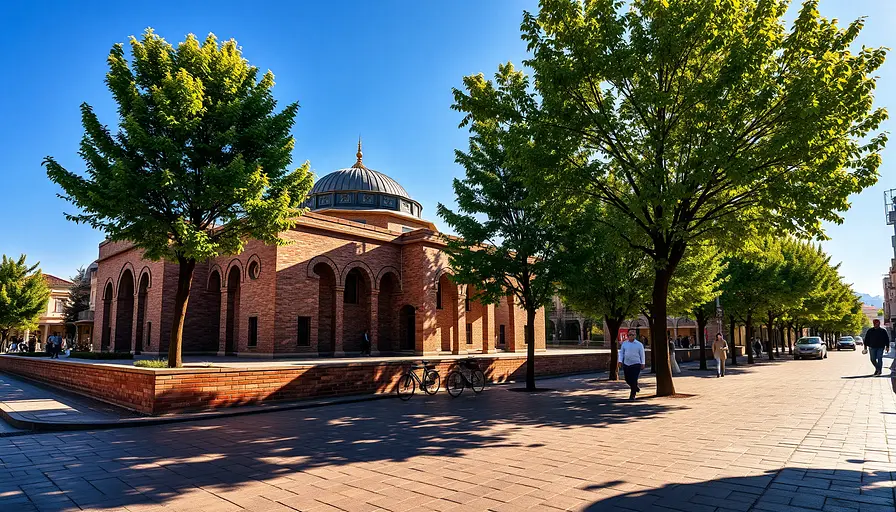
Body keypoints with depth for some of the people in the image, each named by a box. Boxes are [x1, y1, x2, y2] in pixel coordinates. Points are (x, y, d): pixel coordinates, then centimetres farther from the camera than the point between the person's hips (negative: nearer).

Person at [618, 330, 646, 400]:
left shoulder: (639, 344, 0)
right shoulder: (624, 343, 7)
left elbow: (642, 354, 4)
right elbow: (621, 352, 11)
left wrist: (643, 363, 0)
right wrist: (620, 361, 2)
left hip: (636, 364, -3)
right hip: (626, 364, 3)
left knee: (634, 380, -7)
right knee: (627, 380, 8)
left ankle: (632, 395, 4)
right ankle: (635, 387, 37)